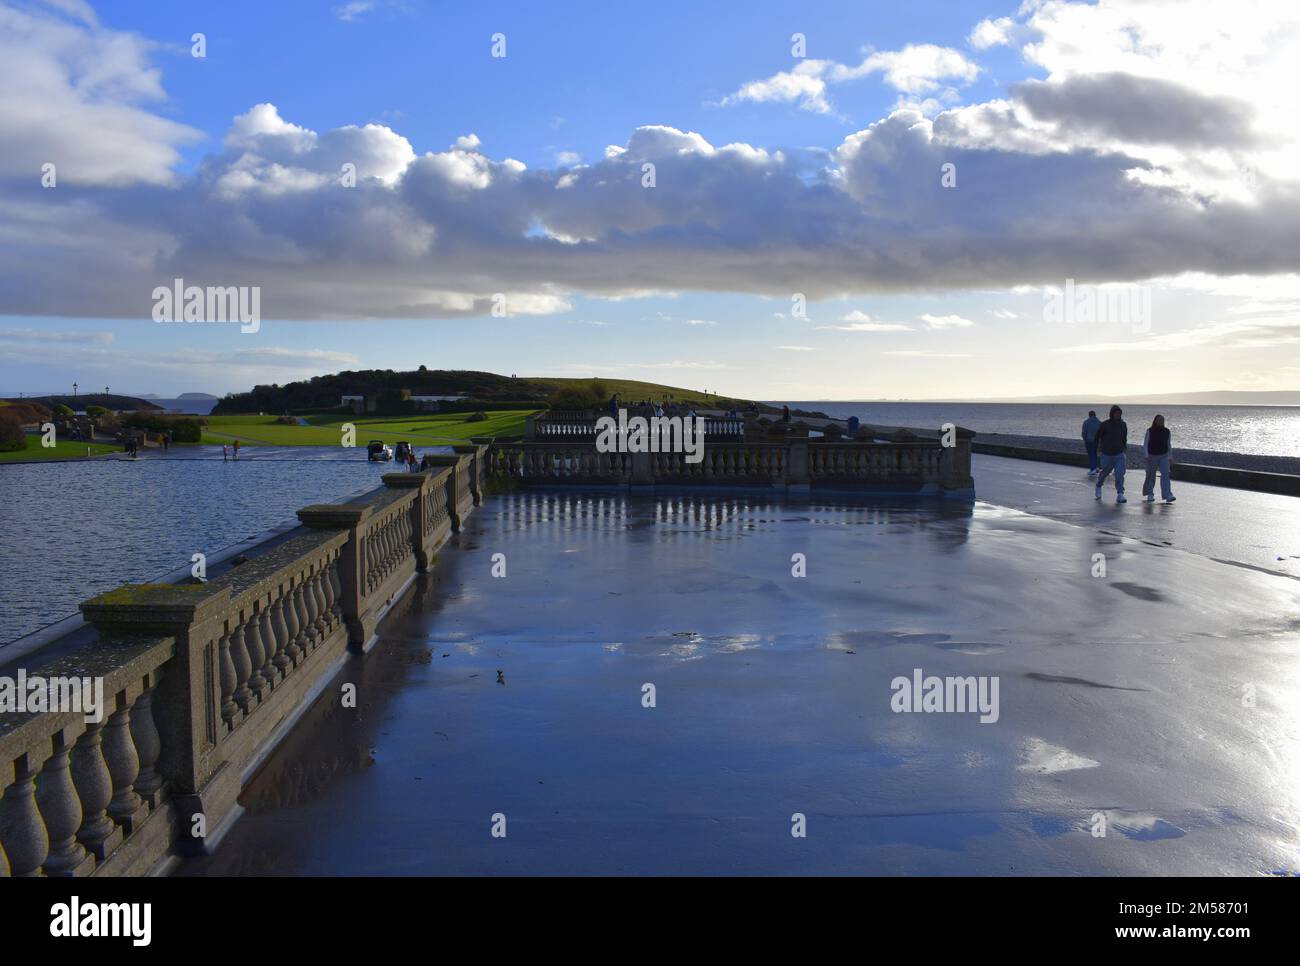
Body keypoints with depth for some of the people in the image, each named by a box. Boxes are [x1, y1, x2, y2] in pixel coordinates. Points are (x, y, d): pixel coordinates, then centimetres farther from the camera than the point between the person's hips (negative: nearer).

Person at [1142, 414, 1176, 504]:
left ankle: (1168, 496, -20)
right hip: (1152, 456, -2)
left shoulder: (1166, 432, 5)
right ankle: (1150, 495, 23)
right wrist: (1147, 456, -14)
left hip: (1164, 456, 2)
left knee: (1165, 474, -13)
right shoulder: (1150, 431, -6)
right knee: (1151, 476, 4)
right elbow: (1145, 444, -5)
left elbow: (1169, 445, 14)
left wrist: (1170, 457, 13)